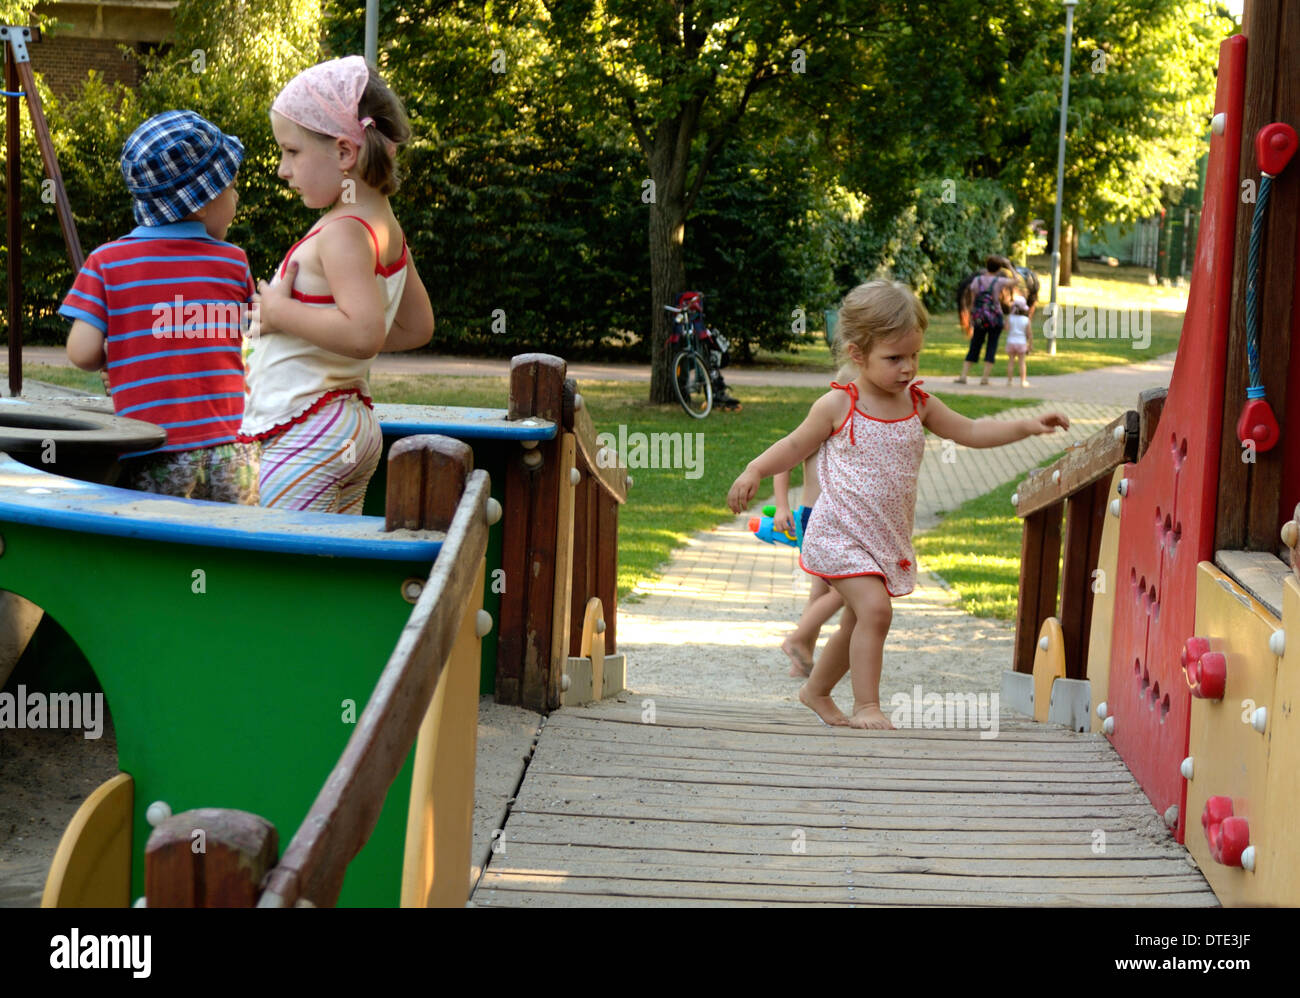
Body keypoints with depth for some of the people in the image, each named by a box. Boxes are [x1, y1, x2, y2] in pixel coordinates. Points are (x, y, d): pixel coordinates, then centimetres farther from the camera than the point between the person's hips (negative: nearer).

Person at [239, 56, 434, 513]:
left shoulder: (344, 233, -18)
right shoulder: (385, 227, 12)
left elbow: (364, 333, -32)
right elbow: (416, 328, 22)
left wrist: (280, 312, -19)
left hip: (307, 435, -10)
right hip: (358, 427, 10)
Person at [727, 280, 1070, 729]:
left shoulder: (919, 404, 5)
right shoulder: (838, 405, -9)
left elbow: (971, 431, 11)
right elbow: (795, 446, 1)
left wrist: (1028, 426, 2)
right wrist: (754, 471, -13)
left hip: (887, 538, 6)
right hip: (840, 534, -6)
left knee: (857, 623, 15)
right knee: (874, 608, -22)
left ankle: (816, 691, 36)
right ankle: (866, 706, -14)